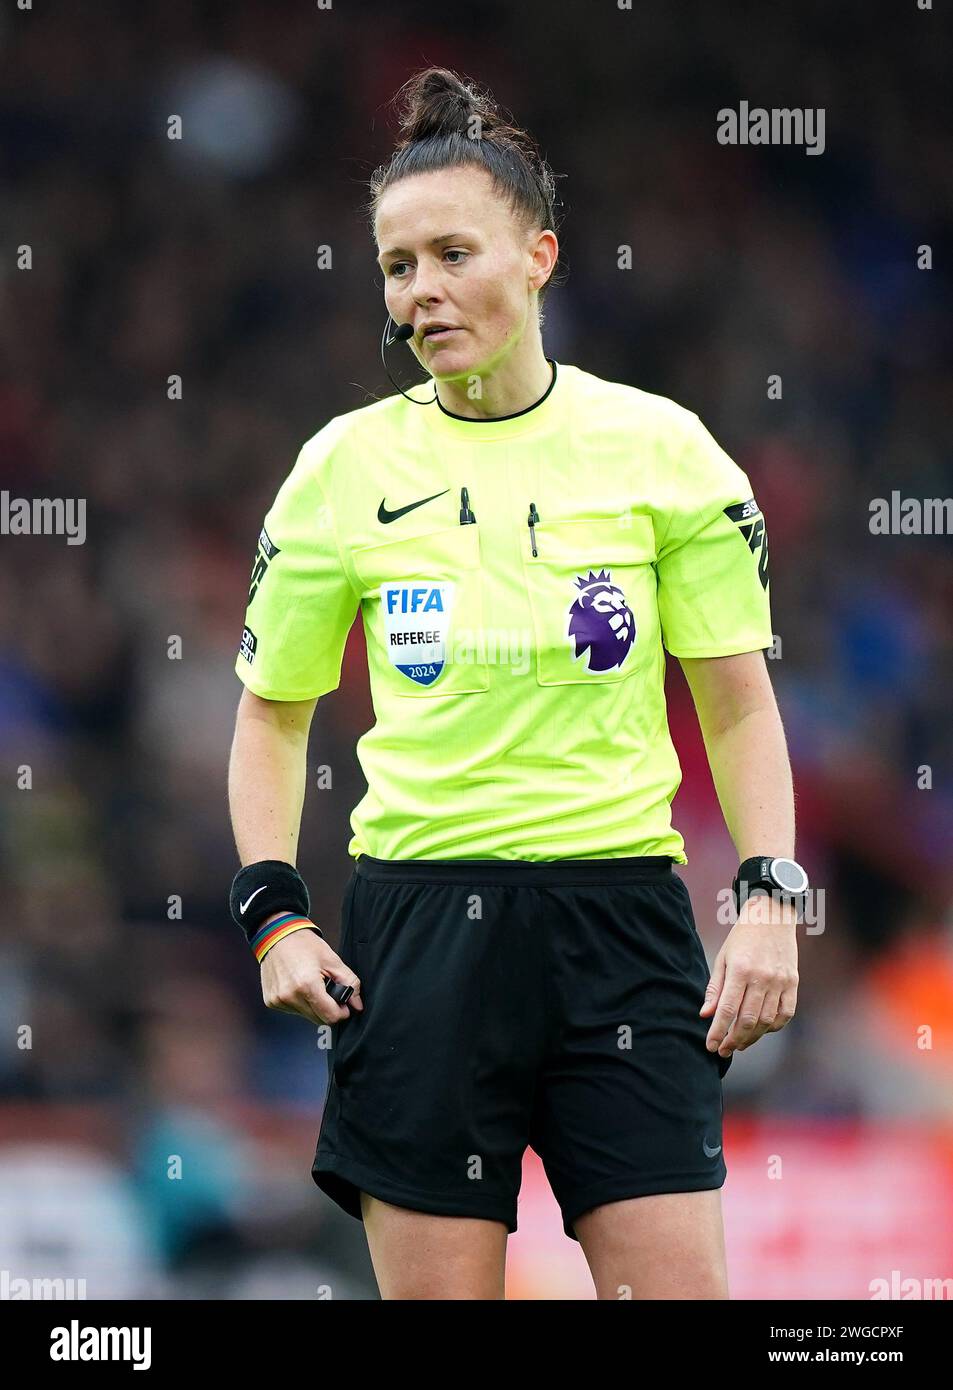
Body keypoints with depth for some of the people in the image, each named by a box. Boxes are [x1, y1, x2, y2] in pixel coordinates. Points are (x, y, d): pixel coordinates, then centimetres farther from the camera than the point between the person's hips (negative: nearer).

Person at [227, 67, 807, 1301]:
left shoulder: (656, 448, 2)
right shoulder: (346, 467, 3)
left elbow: (738, 702, 8)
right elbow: (271, 713, 14)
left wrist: (769, 900, -3)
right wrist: (273, 913, 1)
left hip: (621, 912, 0)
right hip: (417, 914, 1)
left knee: (677, 1289, -7)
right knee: (434, 1290, 0)